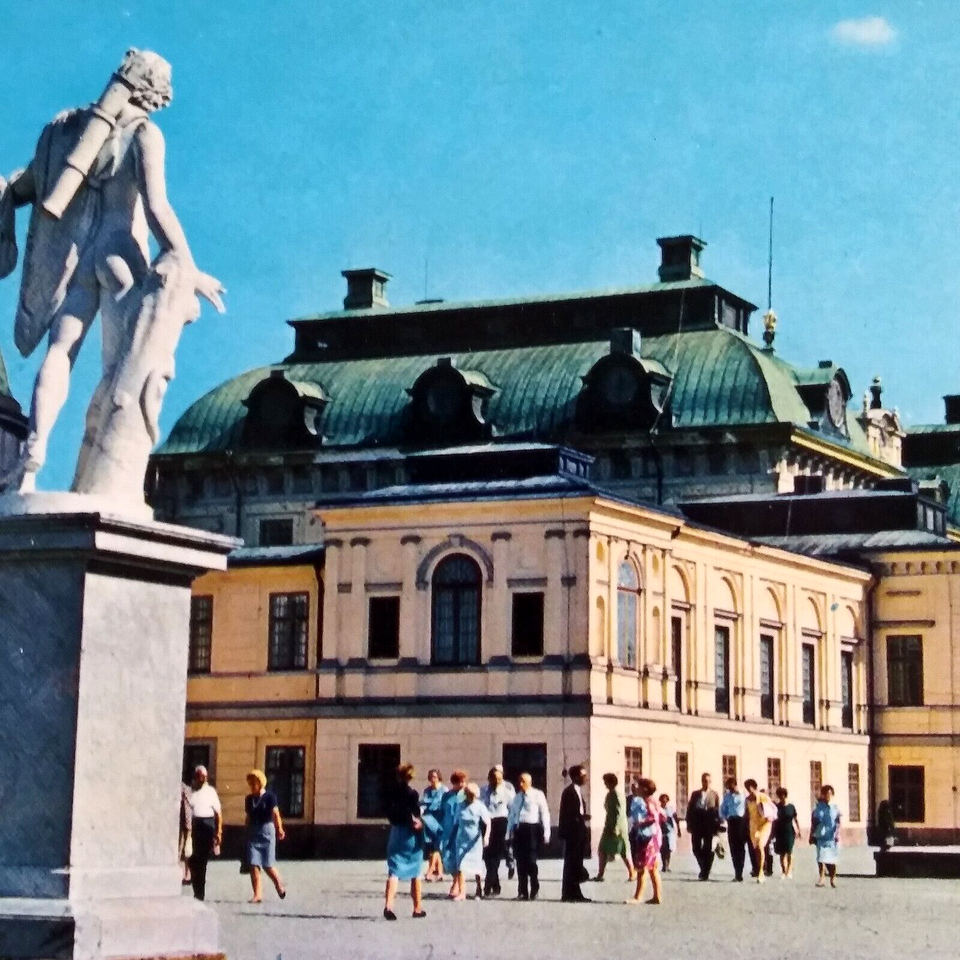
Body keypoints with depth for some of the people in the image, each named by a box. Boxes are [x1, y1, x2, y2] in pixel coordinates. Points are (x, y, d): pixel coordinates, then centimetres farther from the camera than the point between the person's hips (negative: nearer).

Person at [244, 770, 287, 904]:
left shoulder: (269, 796, -5)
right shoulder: (249, 799, 11)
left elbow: (275, 813, -15)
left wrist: (279, 829, -26)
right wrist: (247, 833, 17)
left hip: (267, 830, -5)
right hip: (253, 832, 5)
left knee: (267, 864, -2)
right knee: (253, 865, -4)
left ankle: (279, 884, 25)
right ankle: (257, 894, -2)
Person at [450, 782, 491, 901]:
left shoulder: (480, 807, -7)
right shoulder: (461, 806, 2)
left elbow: (488, 823, -11)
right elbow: (457, 822, 9)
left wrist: (486, 836, -24)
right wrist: (453, 836, 9)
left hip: (475, 841, -2)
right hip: (462, 840, 2)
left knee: (476, 866, 10)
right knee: (461, 865, -7)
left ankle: (479, 890, 28)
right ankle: (461, 892, -6)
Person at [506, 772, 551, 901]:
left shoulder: (538, 795, 1)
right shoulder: (517, 797, 18)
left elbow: (545, 814, -2)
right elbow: (512, 815, 19)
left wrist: (546, 834, -8)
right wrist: (509, 833, 12)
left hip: (532, 829, -5)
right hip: (518, 829, 5)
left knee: (530, 861, -7)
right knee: (520, 862, 5)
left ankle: (534, 891, 4)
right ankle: (522, 892, 12)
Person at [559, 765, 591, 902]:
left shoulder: (577, 791, 16)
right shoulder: (569, 791, -12)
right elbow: (566, 814, -17)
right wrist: (581, 817, -23)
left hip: (578, 833, 9)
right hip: (572, 833, -9)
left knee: (576, 864, 12)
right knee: (571, 864, -8)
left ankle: (574, 893, 16)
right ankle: (569, 894, -6)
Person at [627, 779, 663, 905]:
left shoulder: (648, 801, -13)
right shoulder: (653, 801, 14)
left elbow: (654, 817, -25)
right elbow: (662, 816, 15)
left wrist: (642, 822, -18)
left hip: (650, 835, -10)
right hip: (655, 834, 10)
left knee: (642, 867, -8)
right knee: (653, 868, 11)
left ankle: (638, 896, -9)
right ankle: (657, 896, 11)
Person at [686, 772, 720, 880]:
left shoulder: (714, 795, 5)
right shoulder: (695, 794, 10)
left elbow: (718, 811, 1)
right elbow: (689, 809, 8)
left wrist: (717, 826, -6)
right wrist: (689, 825, 0)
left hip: (709, 826, -2)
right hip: (697, 826, 2)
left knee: (708, 850, -2)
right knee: (696, 848, 0)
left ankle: (705, 873, 5)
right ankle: (704, 868, 21)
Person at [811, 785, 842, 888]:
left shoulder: (835, 808, 4)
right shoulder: (818, 807, 5)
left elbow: (838, 823, 3)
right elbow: (814, 822, 8)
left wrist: (837, 834, -7)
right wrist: (812, 835, 7)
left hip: (832, 837, 0)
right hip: (820, 836, 0)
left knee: (831, 858, 2)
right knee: (821, 857, -6)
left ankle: (833, 878, 14)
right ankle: (821, 878, -4)